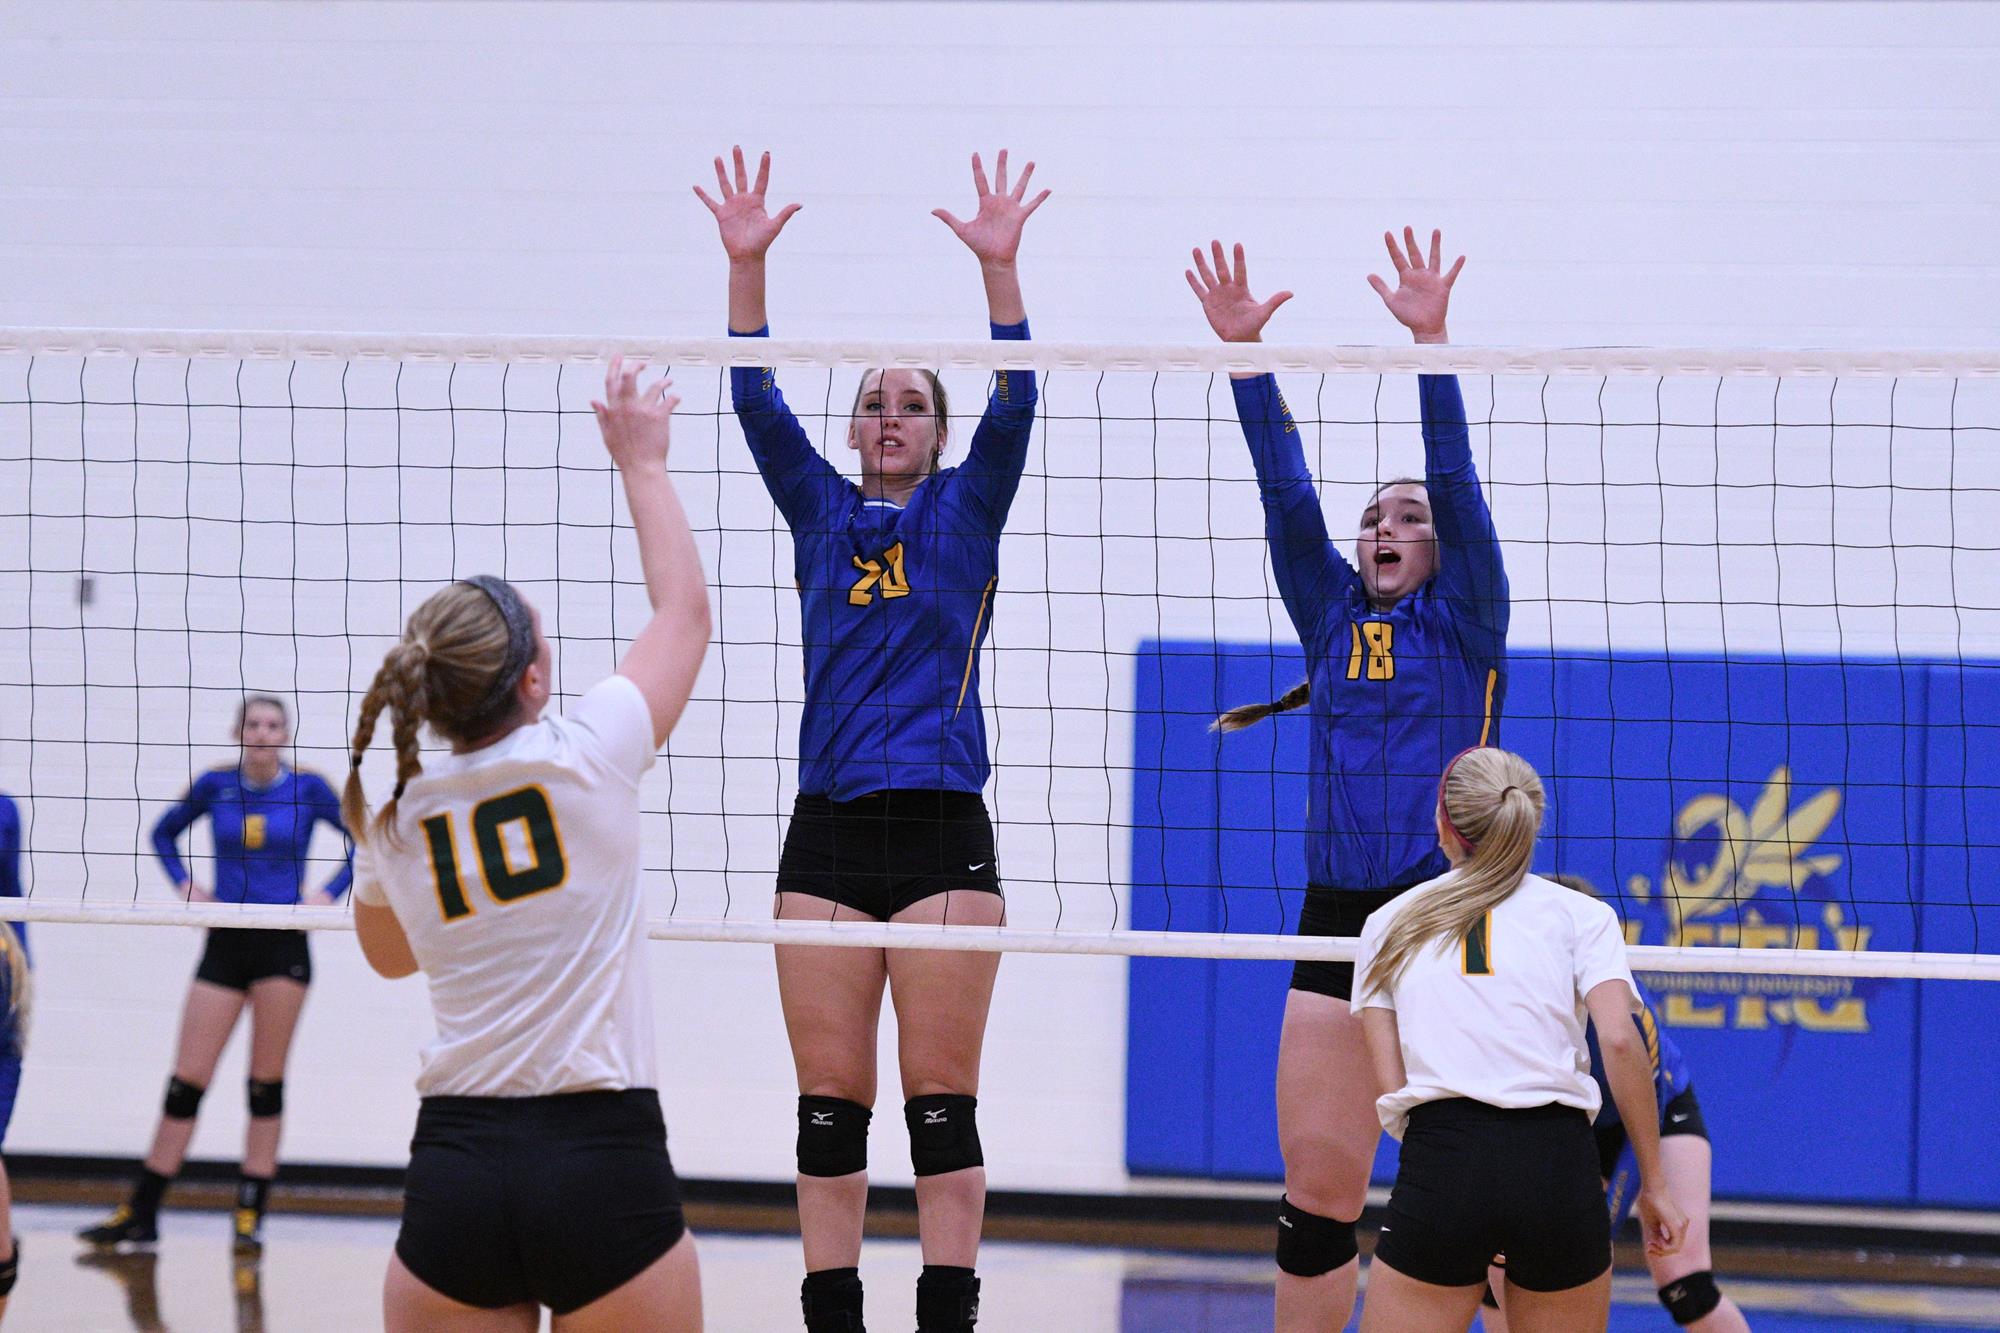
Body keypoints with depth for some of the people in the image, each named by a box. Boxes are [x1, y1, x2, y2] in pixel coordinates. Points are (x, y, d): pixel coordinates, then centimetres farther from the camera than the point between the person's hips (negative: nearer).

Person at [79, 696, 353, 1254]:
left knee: (266, 1082, 1)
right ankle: (140, 1213, 5)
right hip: (225, 944, 2)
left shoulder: (307, 787, -4)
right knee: (187, 1080, 0)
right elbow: (164, 833, 18)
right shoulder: (215, 785, 2)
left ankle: (251, 1215, 6)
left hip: (283, 944, -2)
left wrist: (329, 892, -6)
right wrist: (185, 885, 5)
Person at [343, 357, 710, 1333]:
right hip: (605, 1161, -3)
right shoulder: (585, 761, -5)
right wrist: (642, 464, 24)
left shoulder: (394, 820, 6)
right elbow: (684, 611, 13)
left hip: (454, 1165, 3)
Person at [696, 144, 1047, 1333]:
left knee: (943, 1101, -3)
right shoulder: (819, 509, 14)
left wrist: (1000, 265, -17)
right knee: (831, 1102, 1)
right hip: (828, 836, 2)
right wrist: (746, 262, -9)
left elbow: (1015, 401, -5)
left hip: (943, 833, -2)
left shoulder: (967, 509, 9)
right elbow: (756, 400, 3)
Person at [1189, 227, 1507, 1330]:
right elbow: (1286, 495, 6)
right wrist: (1246, 357, -5)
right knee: (1315, 1189, 1)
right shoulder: (1331, 616, 14)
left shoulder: (1466, 620, 4)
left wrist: (1431, 343, -18)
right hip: (1336, 918, 4)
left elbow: (1457, 483, -7)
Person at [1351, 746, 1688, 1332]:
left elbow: (1390, 1084, 8)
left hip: (1443, 1159, 0)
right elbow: (1620, 1042, -2)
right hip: (1558, 1160, 0)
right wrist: (1654, 1184, 3)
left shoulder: (1389, 923, 17)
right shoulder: (1580, 914, 12)